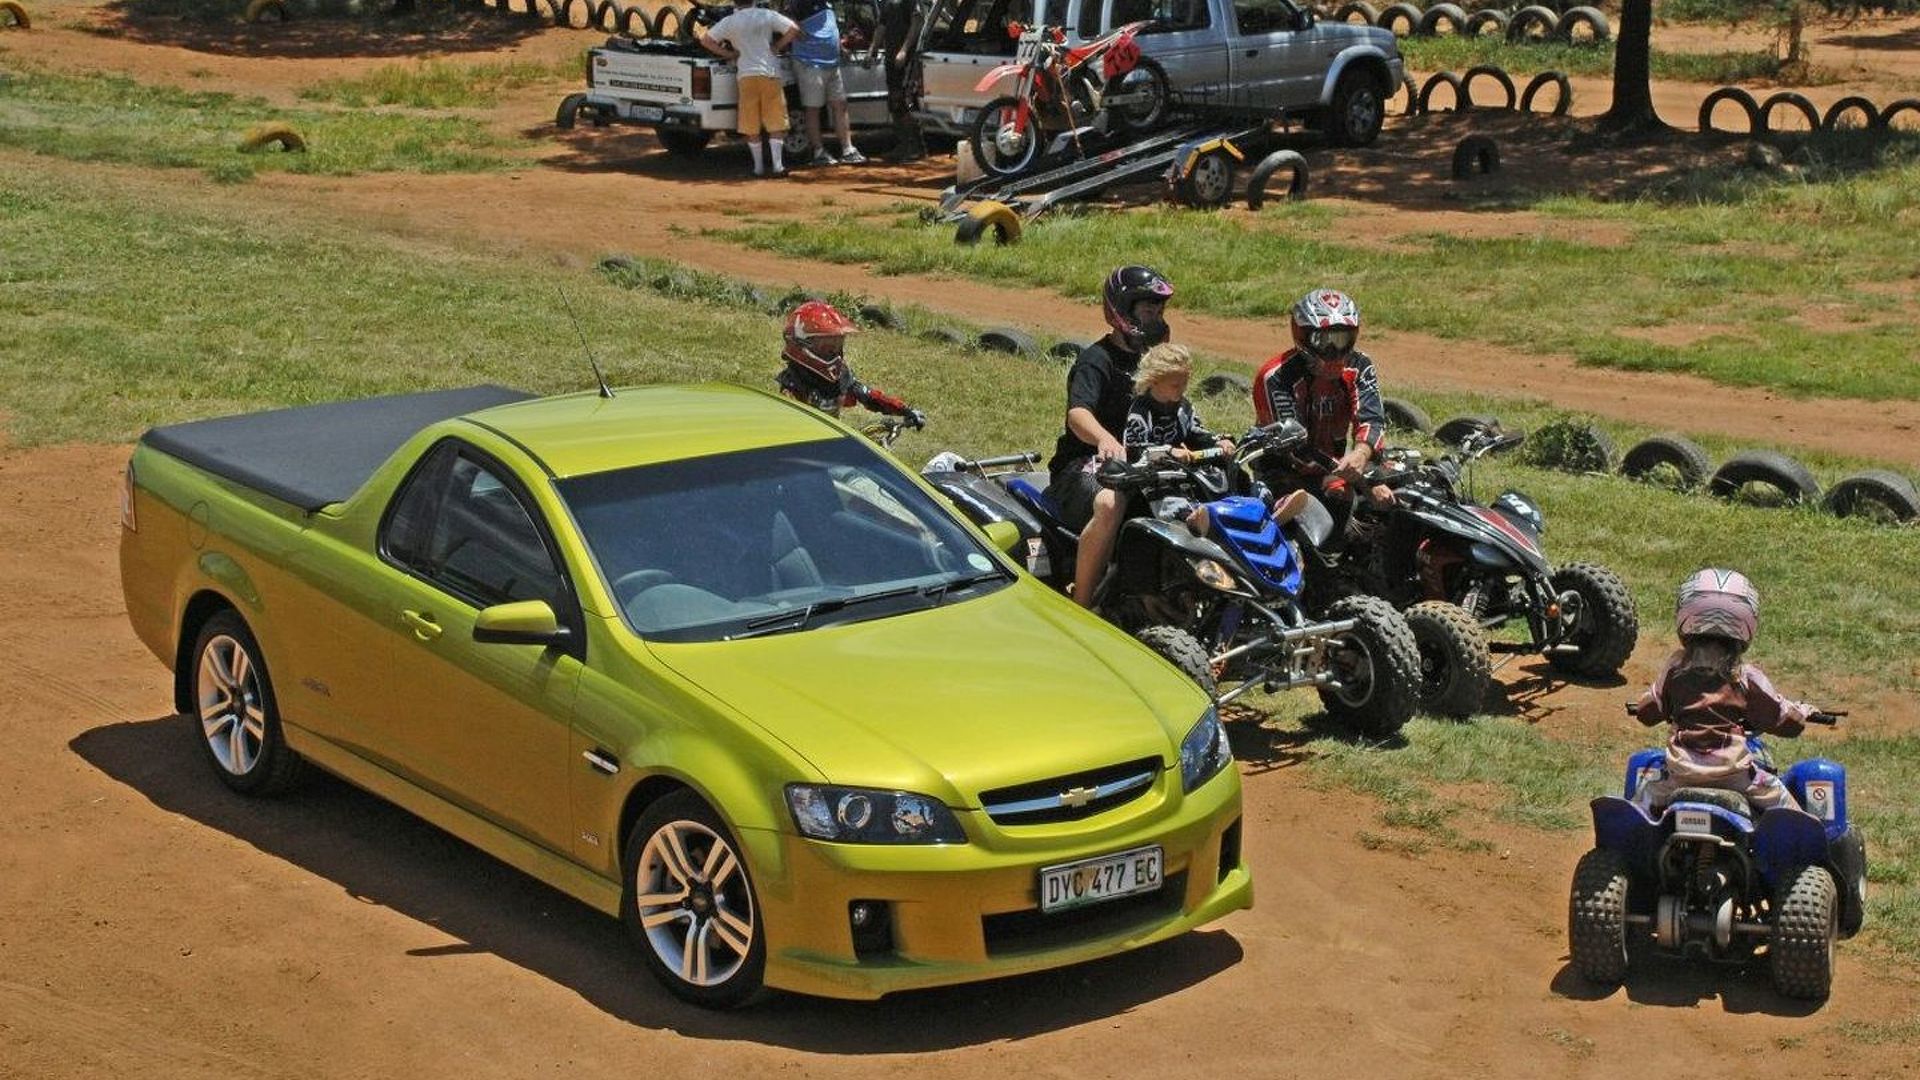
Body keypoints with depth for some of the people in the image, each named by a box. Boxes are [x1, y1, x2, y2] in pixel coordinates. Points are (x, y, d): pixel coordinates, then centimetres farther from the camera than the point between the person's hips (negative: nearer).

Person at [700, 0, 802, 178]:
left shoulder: (729, 22, 1)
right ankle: (777, 165, -1)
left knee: (751, 126, 8)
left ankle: (758, 166, 9)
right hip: (770, 73, 0)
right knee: (776, 123, 6)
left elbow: (705, 39, 0)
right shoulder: (767, 15, 1)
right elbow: (794, 29, -2)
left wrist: (730, 54, 5)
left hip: (746, 75, 0)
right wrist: (777, 47, 7)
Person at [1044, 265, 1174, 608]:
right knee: (1110, 503, -39)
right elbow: (1077, 414, -29)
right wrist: (1104, 438, -51)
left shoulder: (1145, 360, 19)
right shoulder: (1097, 360, -11)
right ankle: (1080, 608, -35)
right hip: (1084, 464, -9)